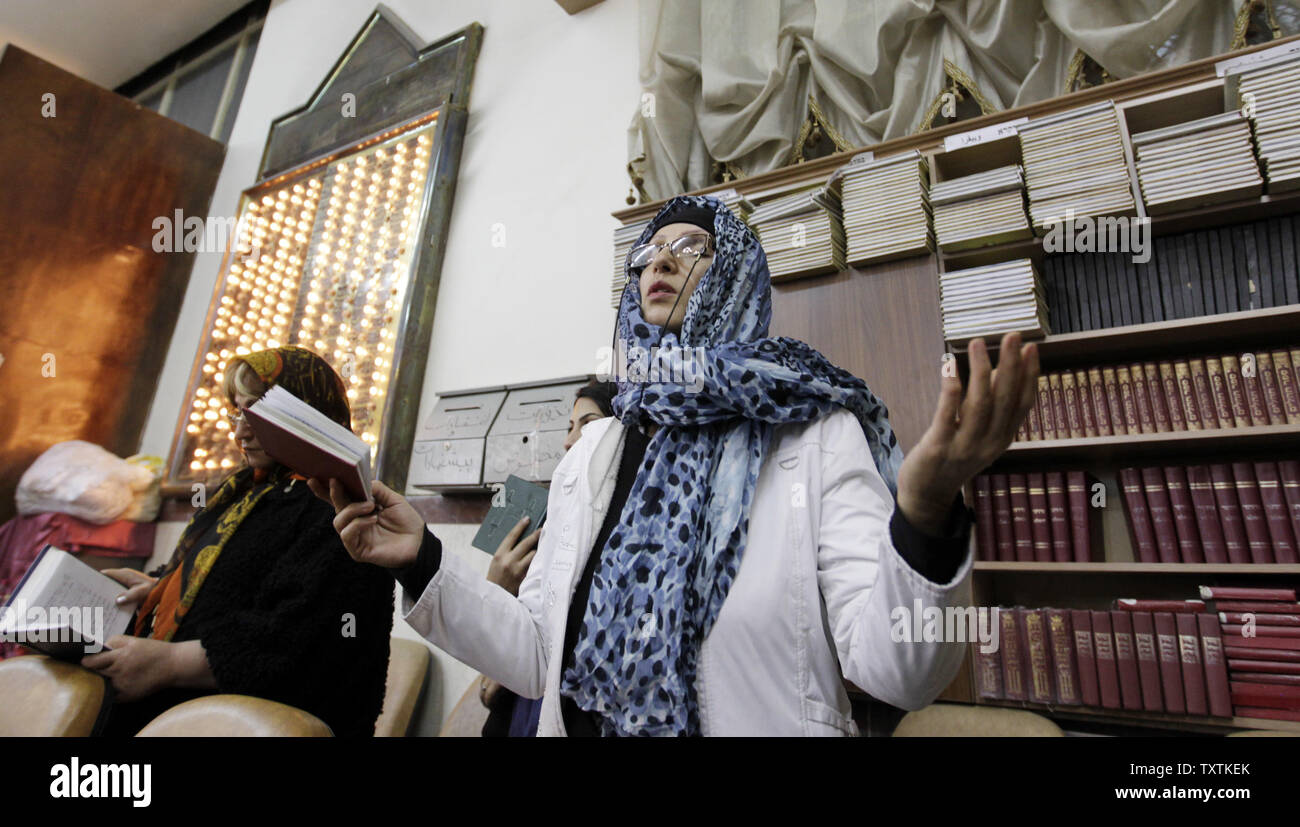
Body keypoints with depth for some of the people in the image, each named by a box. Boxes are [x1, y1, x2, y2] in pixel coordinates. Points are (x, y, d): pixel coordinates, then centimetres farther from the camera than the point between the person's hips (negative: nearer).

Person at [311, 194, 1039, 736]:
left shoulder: (816, 434, -11)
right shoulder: (595, 450, 3)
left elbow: (895, 669, -18)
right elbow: (538, 658, 2)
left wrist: (924, 512, -35)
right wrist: (425, 562, -8)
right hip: (580, 725, 5)